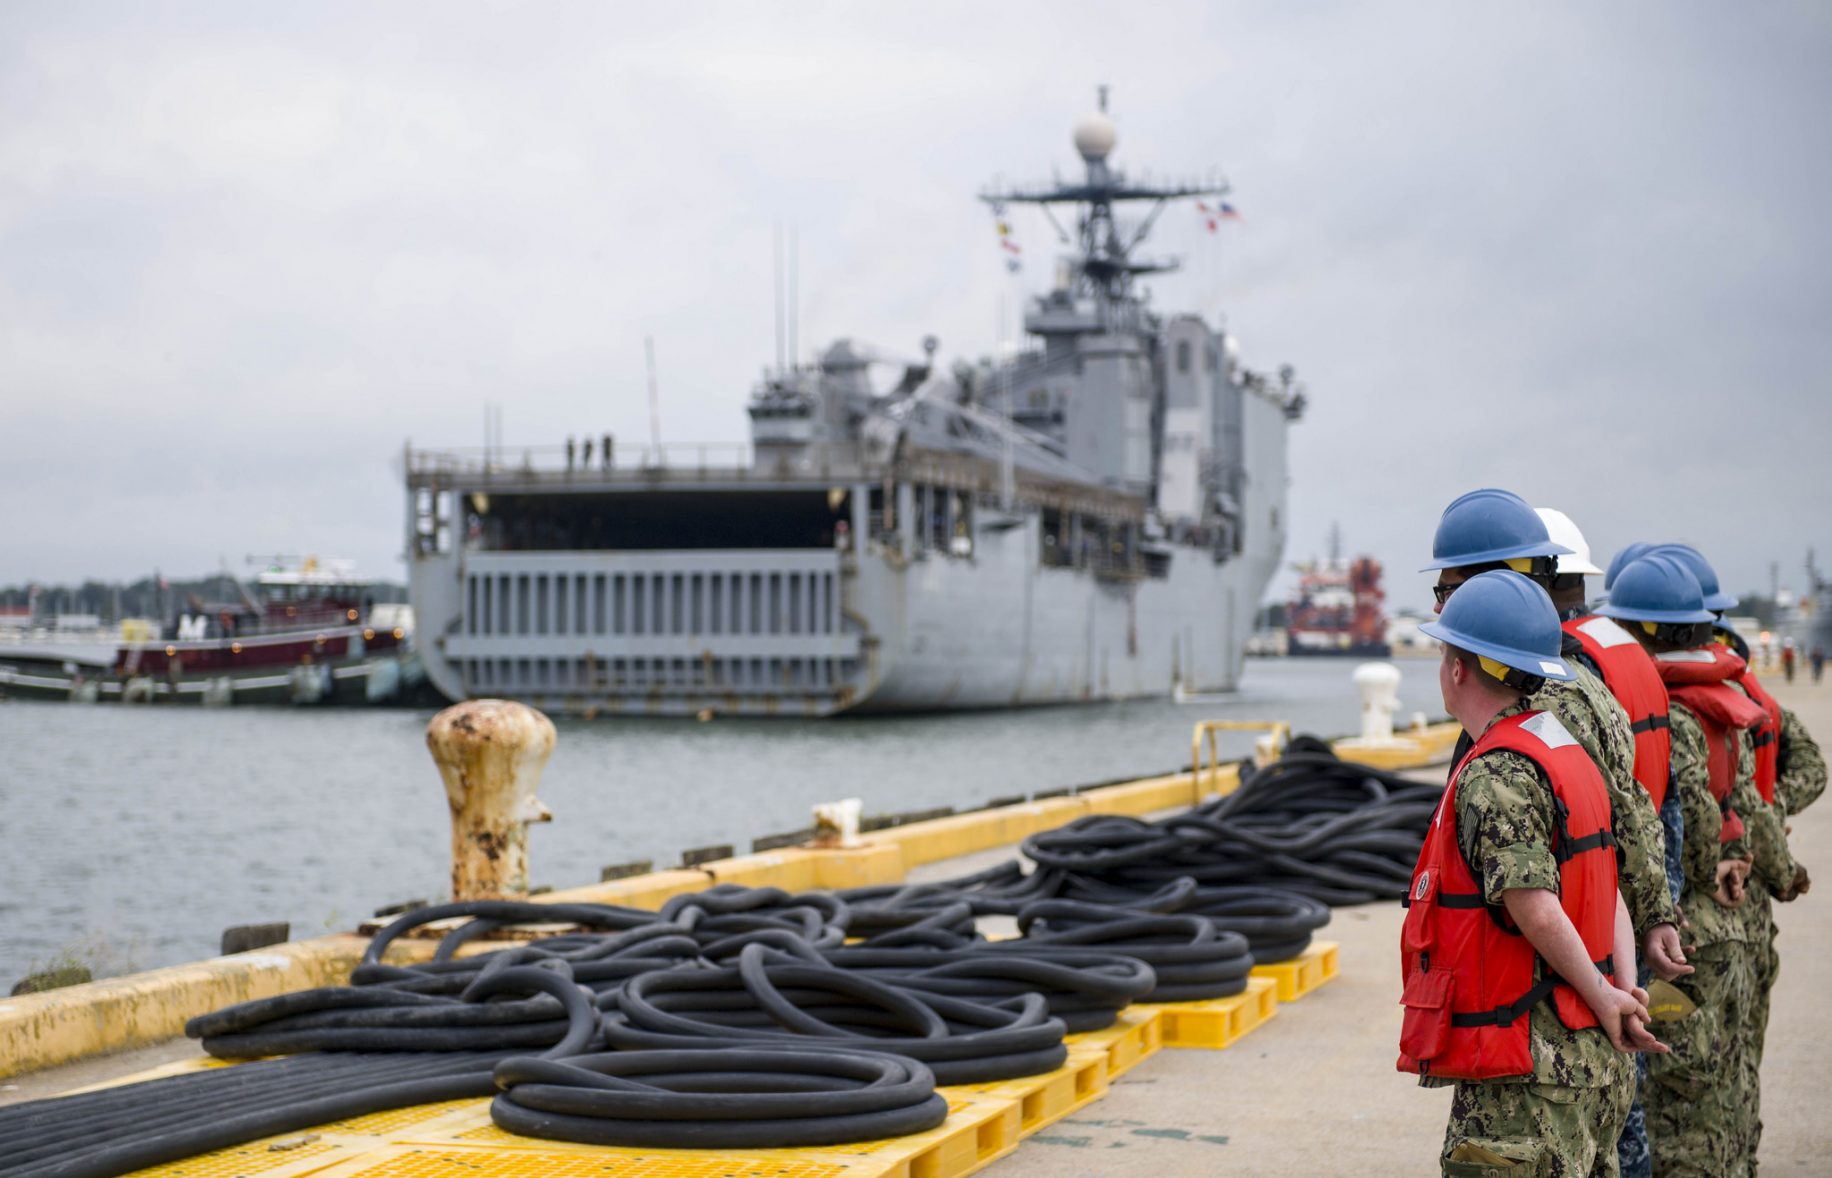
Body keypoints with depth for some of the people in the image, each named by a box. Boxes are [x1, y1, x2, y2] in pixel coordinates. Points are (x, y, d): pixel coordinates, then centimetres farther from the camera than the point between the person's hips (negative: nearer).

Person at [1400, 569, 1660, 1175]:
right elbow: (1610, 892, 11)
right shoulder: (1571, 754, 13)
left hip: (1527, 1071, -10)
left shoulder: (1495, 776, -17)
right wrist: (1626, 995, 2)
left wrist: (1603, 998, -10)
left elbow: (1537, 912, -23)